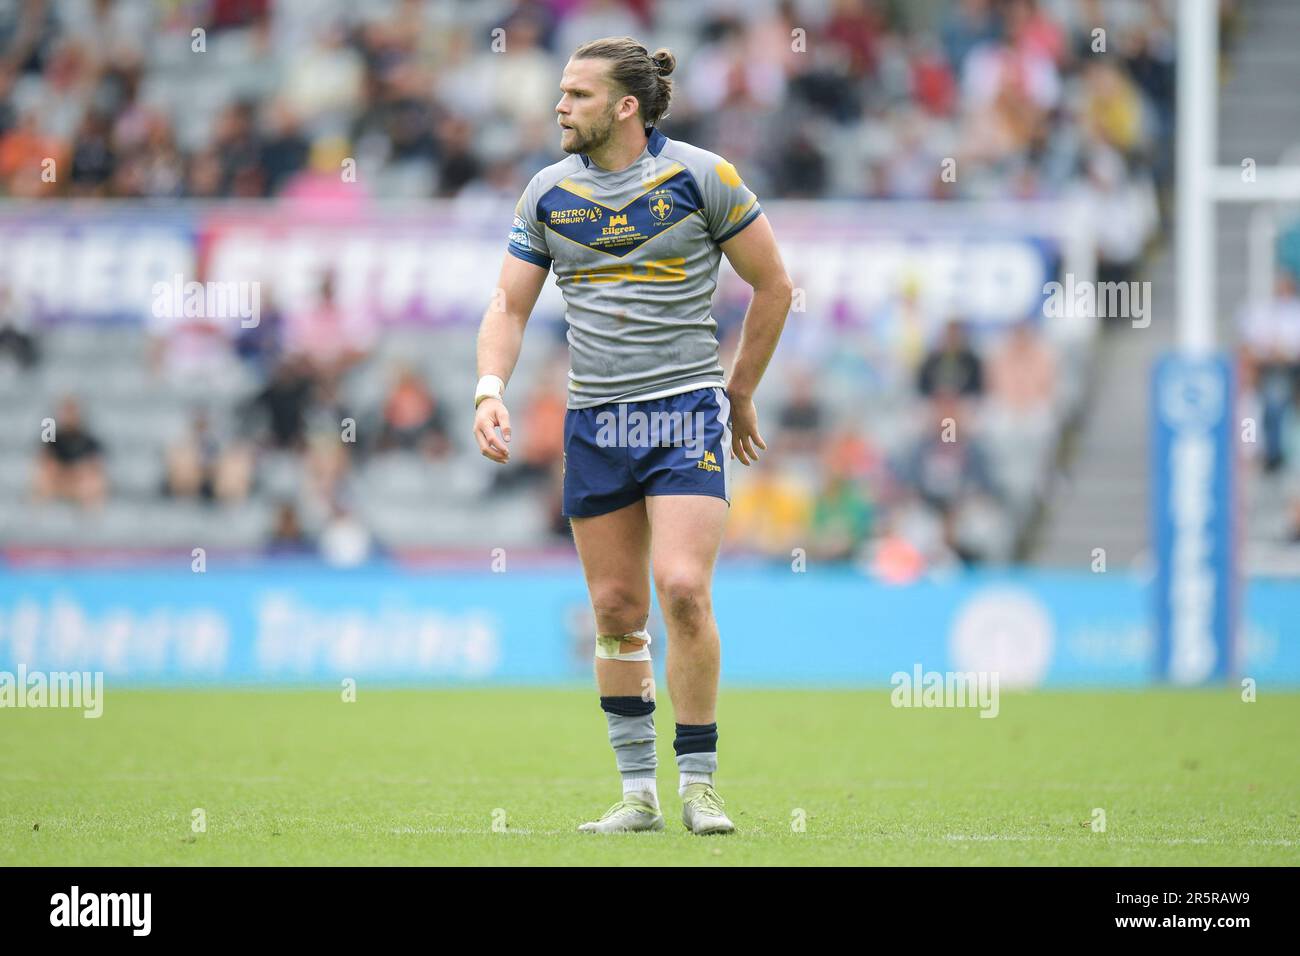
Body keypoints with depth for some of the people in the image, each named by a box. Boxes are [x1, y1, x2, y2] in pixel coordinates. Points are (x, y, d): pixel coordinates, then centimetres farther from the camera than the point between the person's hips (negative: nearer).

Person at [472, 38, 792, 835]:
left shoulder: (701, 176, -5)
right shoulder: (549, 193, 6)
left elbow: (773, 284, 4)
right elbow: (510, 307, 10)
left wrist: (740, 393, 8)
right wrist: (491, 390, -8)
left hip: (686, 410, -4)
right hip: (594, 421, 4)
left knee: (683, 589, -16)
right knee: (616, 609, 4)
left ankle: (700, 785, -5)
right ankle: (639, 792, 13)